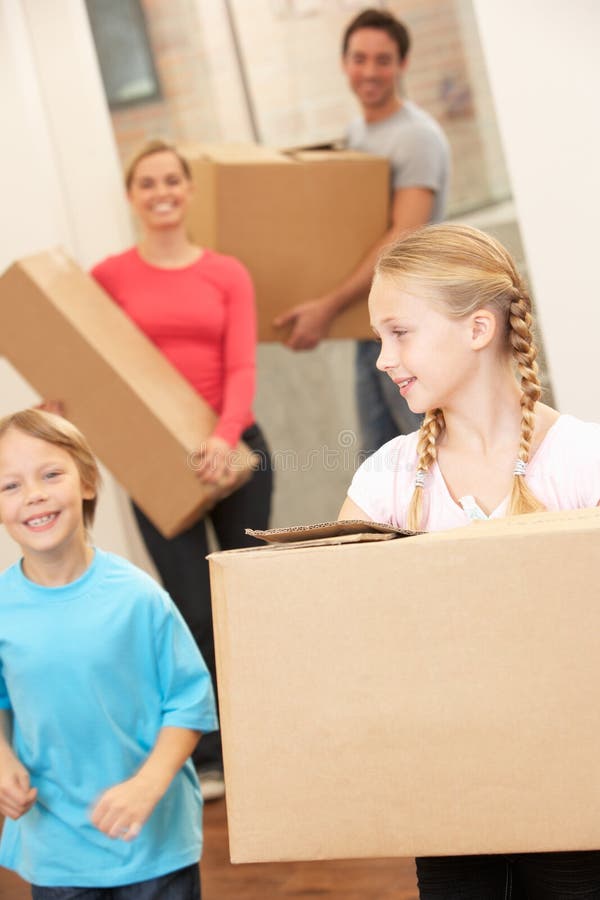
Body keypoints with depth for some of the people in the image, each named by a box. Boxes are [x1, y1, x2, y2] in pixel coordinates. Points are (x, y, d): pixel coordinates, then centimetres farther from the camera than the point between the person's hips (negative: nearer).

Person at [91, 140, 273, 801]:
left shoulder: (227, 274, 5)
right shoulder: (110, 277, 3)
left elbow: (242, 367, -5)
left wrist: (226, 435, -21)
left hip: (232, 446, 2)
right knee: (194, 611, -6)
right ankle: (206, 758, 6)